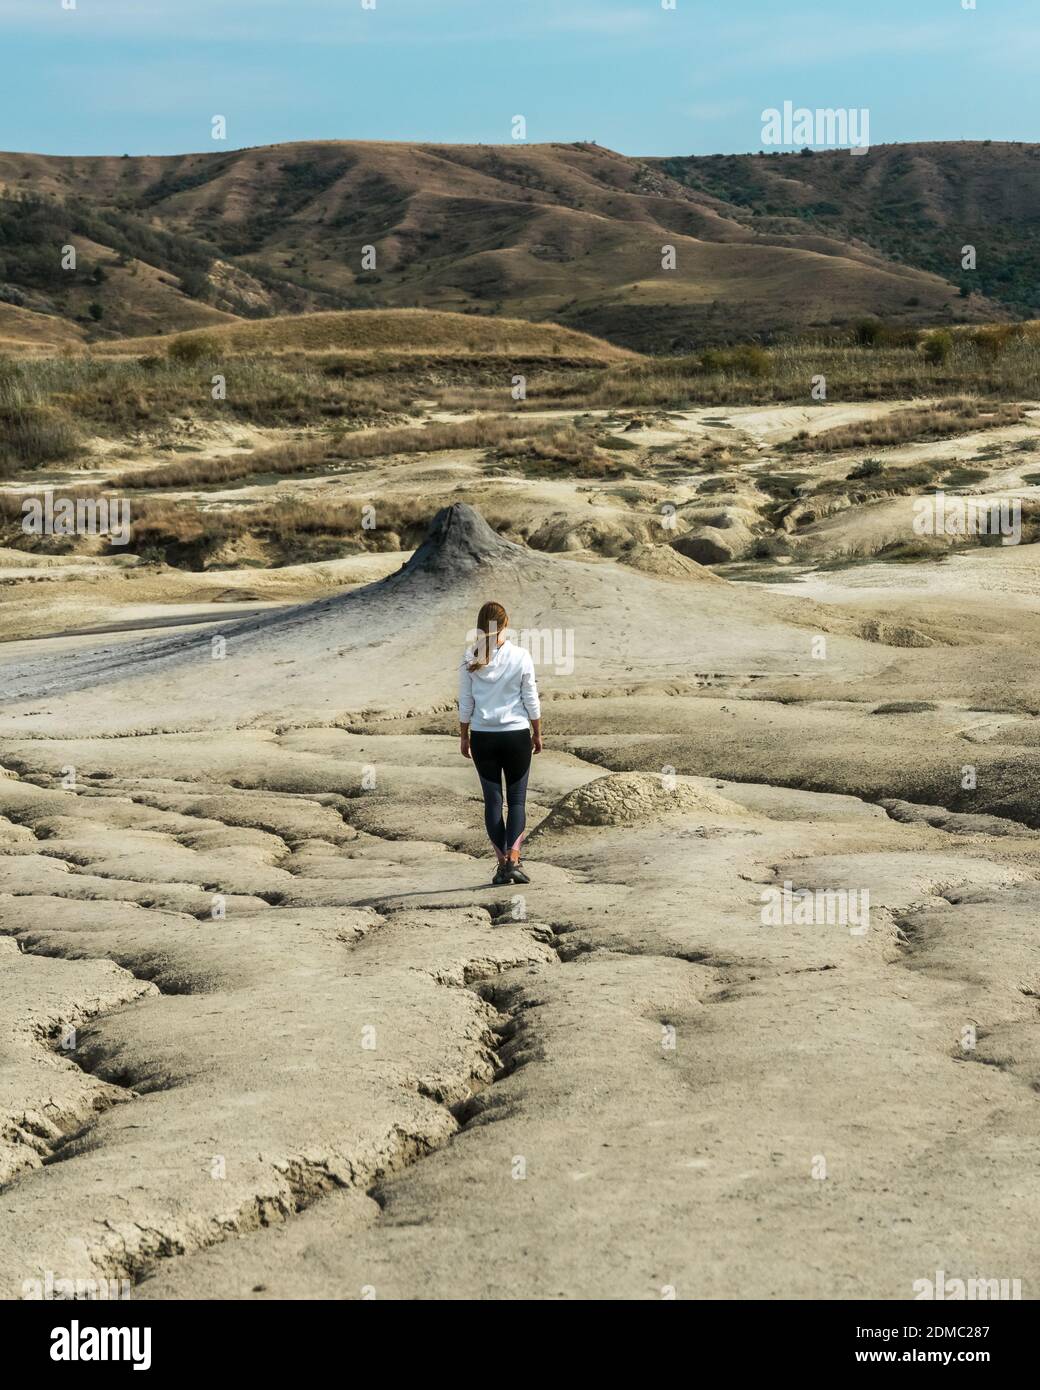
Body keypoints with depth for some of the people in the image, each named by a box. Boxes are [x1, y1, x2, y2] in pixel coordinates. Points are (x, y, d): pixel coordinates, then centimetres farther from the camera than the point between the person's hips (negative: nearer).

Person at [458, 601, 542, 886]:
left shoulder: (470, 660, -2)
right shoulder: (520, 657, -5)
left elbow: (465, 703, 2)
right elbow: (531, 700, 0)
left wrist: (464, 736, 12)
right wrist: (537, 733, 11)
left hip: (482, 737, 1)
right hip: (516, 734, -1)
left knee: (492, 800, 7)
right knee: (517, 799, 3)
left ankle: (502, 862, 6)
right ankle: (513, 859, -11)